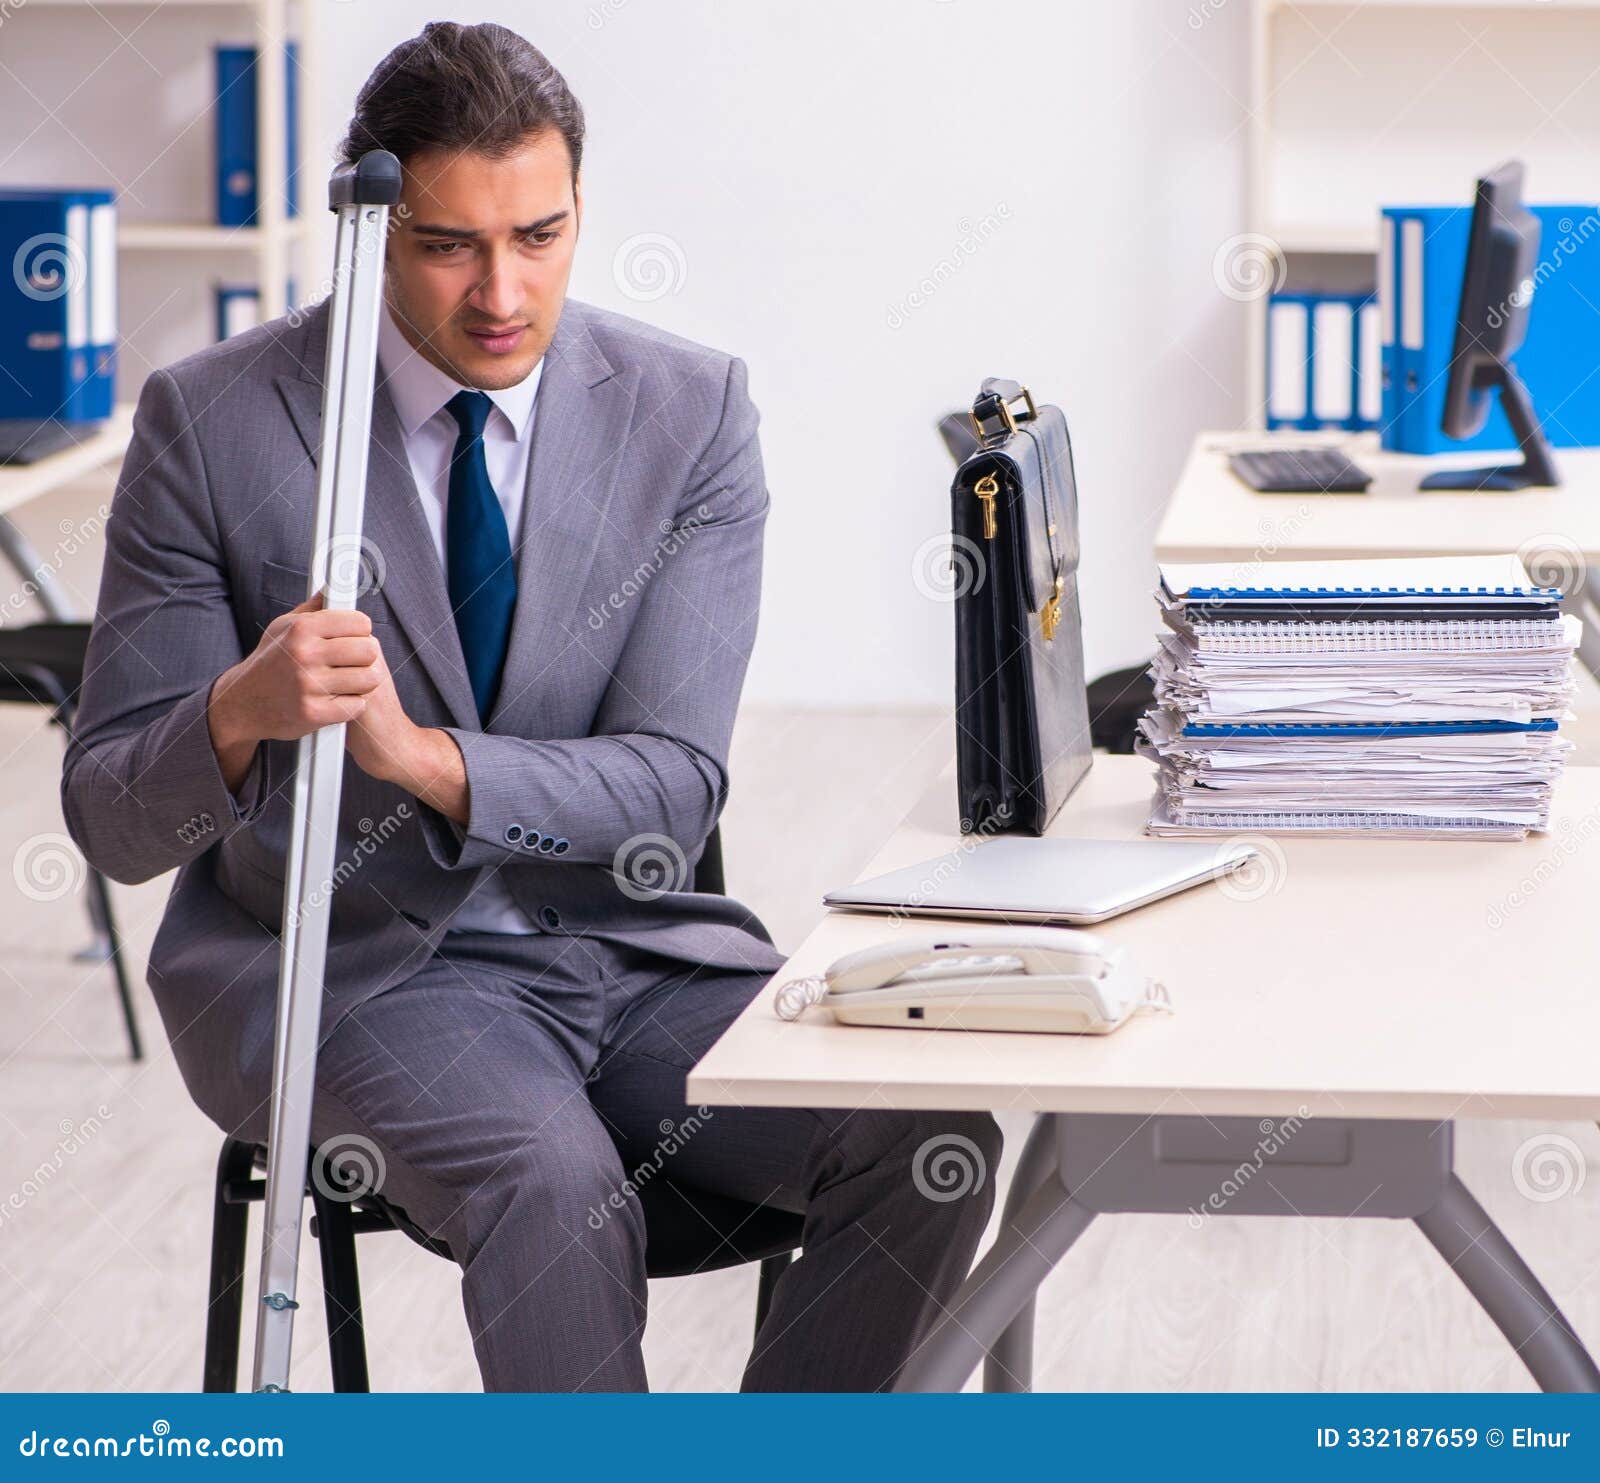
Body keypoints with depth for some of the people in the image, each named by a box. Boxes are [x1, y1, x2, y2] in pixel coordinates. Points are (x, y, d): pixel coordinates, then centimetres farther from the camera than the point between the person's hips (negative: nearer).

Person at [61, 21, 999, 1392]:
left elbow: (673, 787, -10)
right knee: (553, 1180, -33)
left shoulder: (689, 409, -2)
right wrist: (241, 711, -30)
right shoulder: (216, 421, -7)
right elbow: (112, 816, -7)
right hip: (345, 961, -3)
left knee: (930, 1144, -20)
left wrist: (423, 755, -27)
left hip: (626, 942, 3)